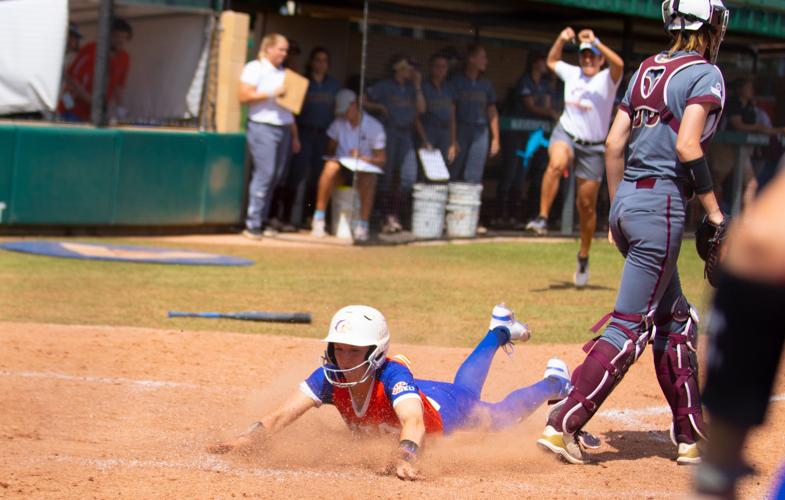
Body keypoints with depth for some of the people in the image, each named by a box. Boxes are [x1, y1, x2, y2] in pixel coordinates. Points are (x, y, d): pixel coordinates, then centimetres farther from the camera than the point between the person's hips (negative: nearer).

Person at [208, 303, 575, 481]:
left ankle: (553, 383, 55)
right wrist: (247, 440, -64)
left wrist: (405, 455, -89)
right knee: (464, 385, 37)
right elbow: (282, 415, -44)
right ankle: (499, 332, 65)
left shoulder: (392, 376, -49)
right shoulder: (330, 378, -36)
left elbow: (415, 421, -67)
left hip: (446, 407, -6)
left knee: (496, 416, 25)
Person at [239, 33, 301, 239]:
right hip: (263, 127, -7)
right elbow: (244, 96, -11)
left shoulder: (283, 73, 20)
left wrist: (294, 136, 19)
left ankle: (261, 221, 12)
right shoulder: (254, 68, -1)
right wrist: (272, 93, -14)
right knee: (264, 174, -13)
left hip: (283, 129, 7)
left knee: (276, 176, 5)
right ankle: (253, 224, -10)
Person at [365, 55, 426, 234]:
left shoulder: (411, 87, 13)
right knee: (387, 175, -3)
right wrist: (379, 107, -10)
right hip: (389, 131, -4)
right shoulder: (384, 86, 2)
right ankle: (388, 217, 2)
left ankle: (395, 215, 5)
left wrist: (417, 86, 0)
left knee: (409, 176, -6)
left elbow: (421, 108, 2)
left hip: (406, 134, 4)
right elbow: (364, 102, 2)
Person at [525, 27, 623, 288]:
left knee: (587, 204, 2)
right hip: (566, 134, 2)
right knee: (556, 163, -36)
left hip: (592, 147, -2)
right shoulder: (572, 74, 10)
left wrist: (595, 42, -29)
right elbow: (552, 61, 30)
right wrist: (561, 39, 14)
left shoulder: (606, 80, -3)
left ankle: (584, 257, 18)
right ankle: (542, 218, -34)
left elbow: (618, 64, -26)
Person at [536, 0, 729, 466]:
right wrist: (715, 214, -15)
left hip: (627, 200, 8)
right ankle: (563, 425, -12)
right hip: (662, 205, -8)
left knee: (676, 319, 16)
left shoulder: (647, 70, 15)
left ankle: (690, 436, 18)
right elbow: (687, 146, -19)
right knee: (631, 326, -6)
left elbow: (614, 143, 13)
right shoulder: (705, 74, -6)